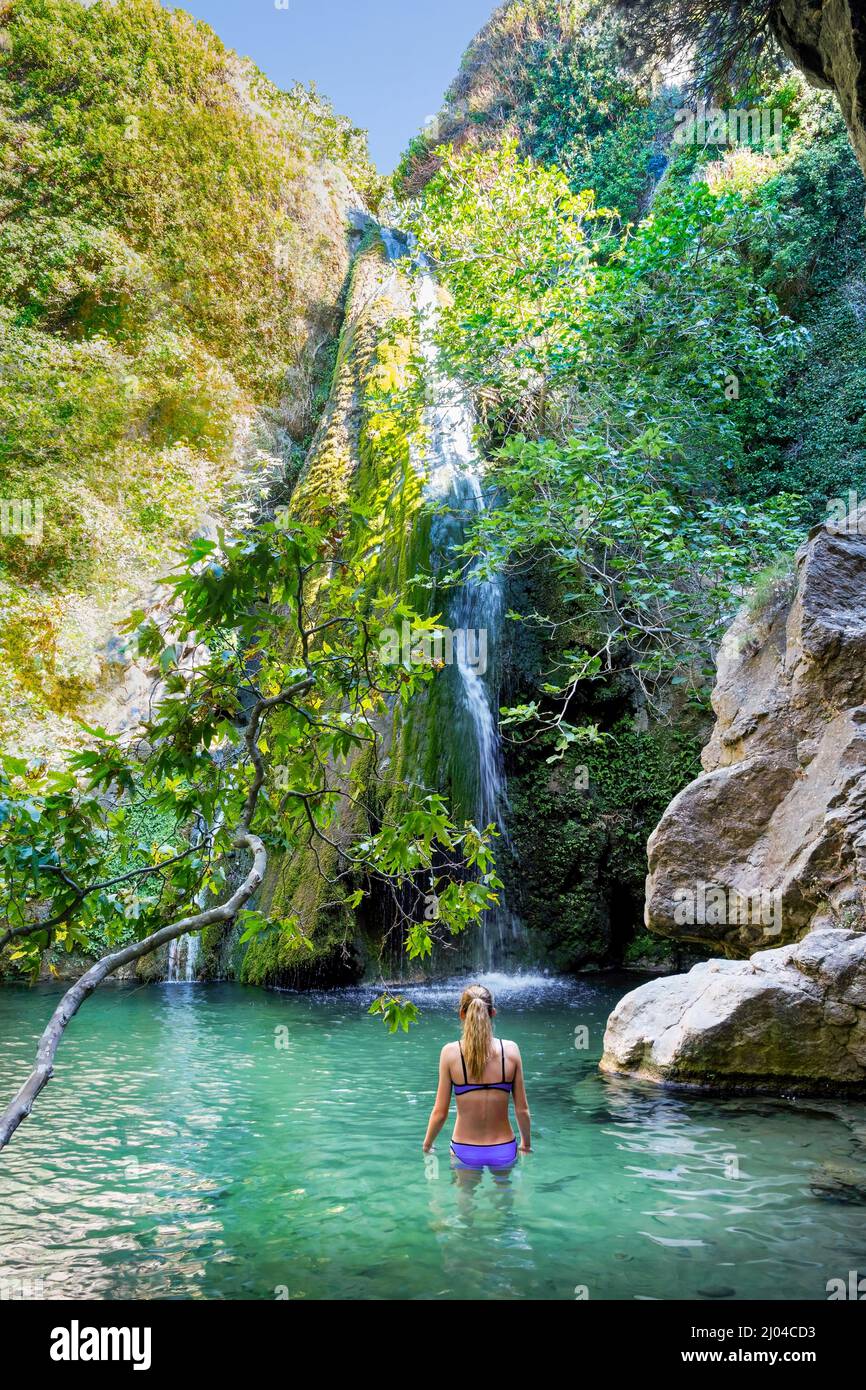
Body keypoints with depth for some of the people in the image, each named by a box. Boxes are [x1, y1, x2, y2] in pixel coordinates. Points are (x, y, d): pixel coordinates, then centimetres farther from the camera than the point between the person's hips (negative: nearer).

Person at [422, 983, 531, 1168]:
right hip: (504, 1151, 1)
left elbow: (440, 1112, -7)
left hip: (465, 1153, -1)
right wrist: (526, 1144, 16)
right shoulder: (510, 1050, -9)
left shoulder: (450, 1052, -12)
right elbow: (522, 1109, -2)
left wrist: (426, 1145, 11)